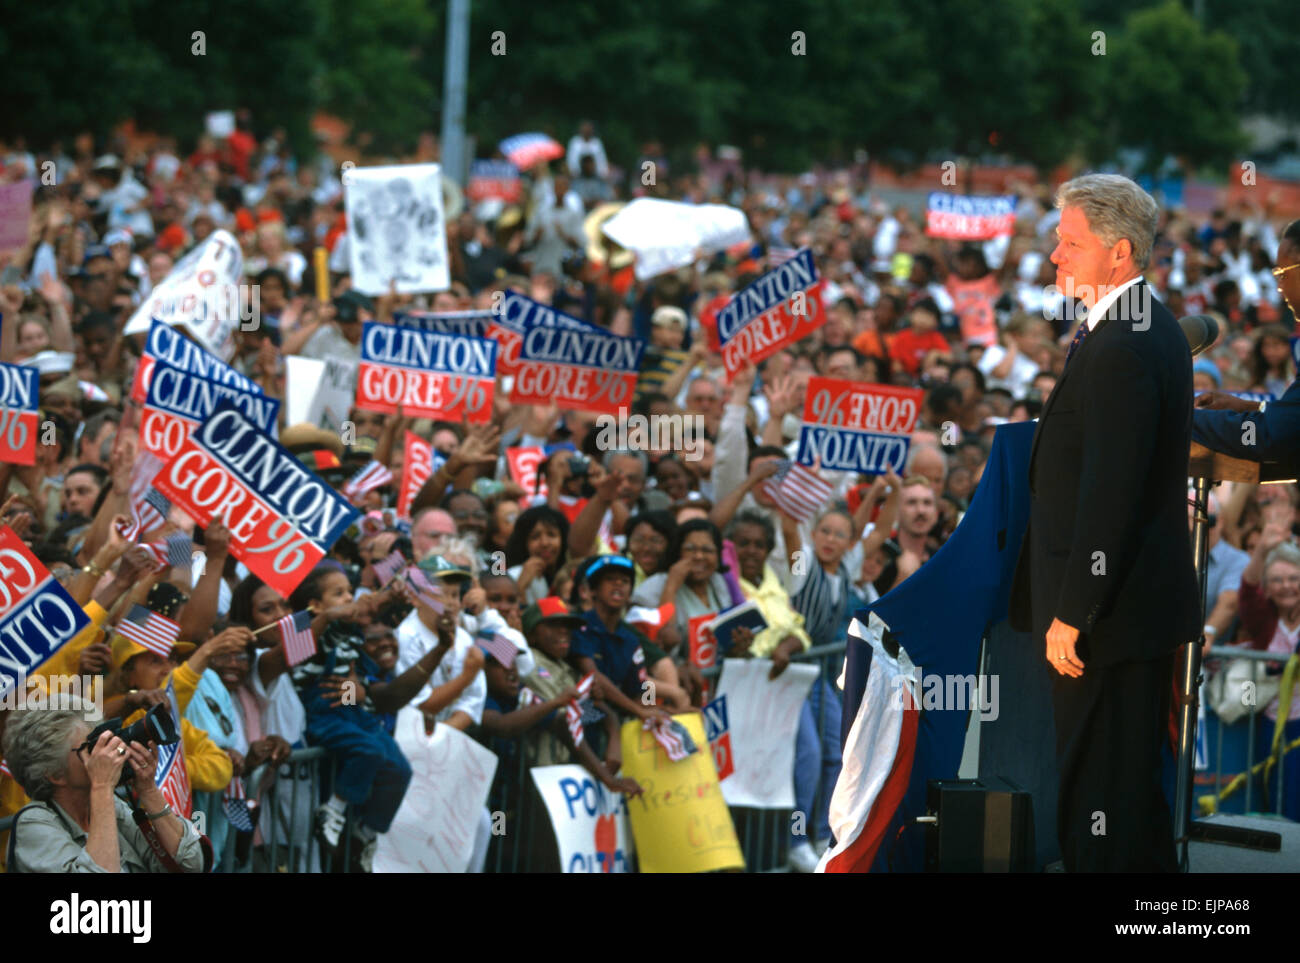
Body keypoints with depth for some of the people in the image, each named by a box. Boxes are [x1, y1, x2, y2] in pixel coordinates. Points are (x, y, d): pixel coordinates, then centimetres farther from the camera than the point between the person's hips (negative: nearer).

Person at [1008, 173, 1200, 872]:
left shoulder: (1117, 350, -21)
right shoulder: (1157, 329, 12)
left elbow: (1109, 494, -24)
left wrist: (1072, 614, -21)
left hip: (1108, 610, -11)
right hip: (1146, 600, 11)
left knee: (1098, 795, -6)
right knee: (1135, 782, 17)